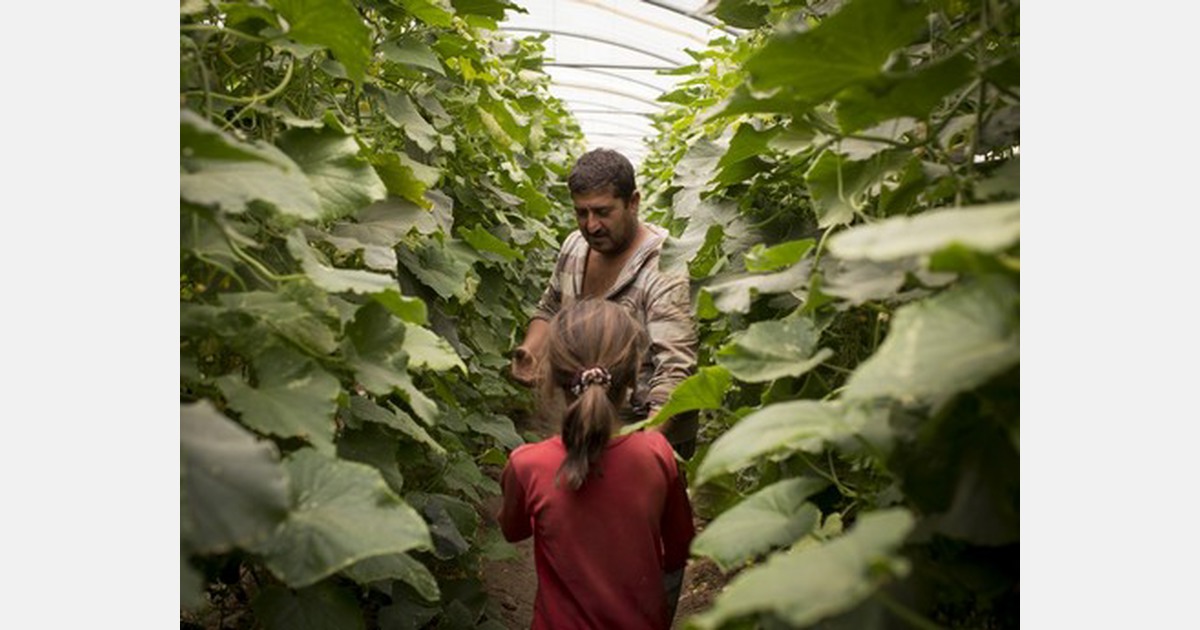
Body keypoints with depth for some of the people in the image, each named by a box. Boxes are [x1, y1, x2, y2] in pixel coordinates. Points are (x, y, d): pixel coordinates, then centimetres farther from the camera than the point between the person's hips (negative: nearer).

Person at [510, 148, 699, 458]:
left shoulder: (664, 274, -23)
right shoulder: (574, 246, 0)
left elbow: (675, 370, -30)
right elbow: (549, 309, 15)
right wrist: (530, 352, -5)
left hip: (651, 433, -6)